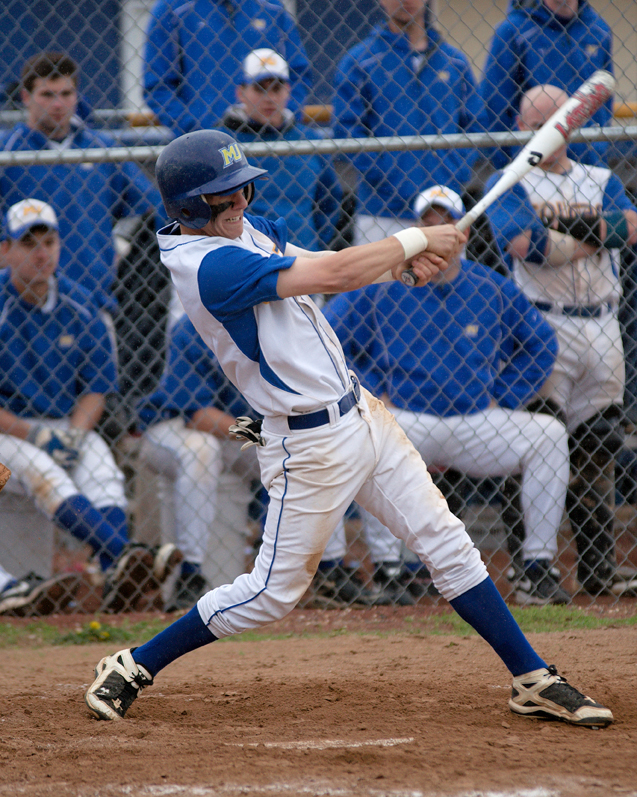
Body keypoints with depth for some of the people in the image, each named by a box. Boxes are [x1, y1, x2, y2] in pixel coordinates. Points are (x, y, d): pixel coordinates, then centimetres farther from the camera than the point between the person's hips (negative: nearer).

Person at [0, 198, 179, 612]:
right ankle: (124, 555, -52)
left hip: (69, 426, 3)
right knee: (41, 471, -34)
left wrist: (75, 434, -11)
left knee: (102, 470, -27)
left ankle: (119, 579, -47)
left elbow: (97, 388, 7)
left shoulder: (78, 304, 4)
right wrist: (33, 433, -21)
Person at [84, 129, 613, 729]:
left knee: (446, 543, 7)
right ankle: (132, 669, 14)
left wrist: (403, 262, -11)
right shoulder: (212, 267, -24)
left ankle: (533, 682, 12)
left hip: (361, 414, 9)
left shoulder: (248, 229, 6)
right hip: (310, 446, -9)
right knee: (274, 590, 0)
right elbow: (332, 275, -24)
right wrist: (417, 240, -13)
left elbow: (324, 270, 7)